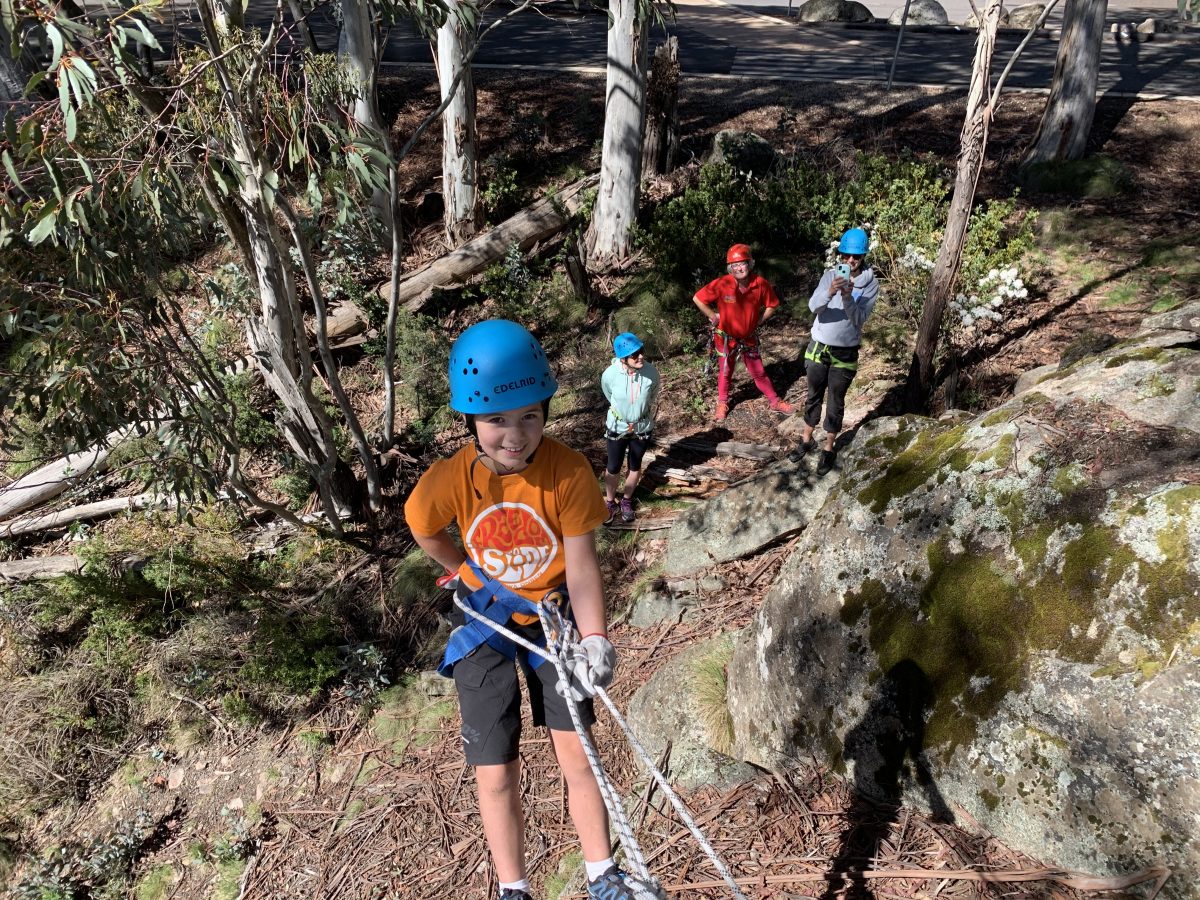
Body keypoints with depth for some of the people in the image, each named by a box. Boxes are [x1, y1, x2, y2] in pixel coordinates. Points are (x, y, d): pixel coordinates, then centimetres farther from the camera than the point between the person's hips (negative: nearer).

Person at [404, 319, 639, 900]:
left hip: (551, 613, 0)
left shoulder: (569, 472, -24)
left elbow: (581, 561, -18)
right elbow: (426, 532, 0)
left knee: (576, 755, 3)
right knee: (496, 774, 3)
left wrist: (594, 638, -27)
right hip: (486, 618, 0)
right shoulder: (449, 480, -23)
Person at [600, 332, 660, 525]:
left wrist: (639, 421, 5)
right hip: (617, 427, -1)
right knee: (613, 468, 13)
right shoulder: (610, 375, -27)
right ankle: (610, 503, 37)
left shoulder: (652, 373, -24)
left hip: (642, 428, 1)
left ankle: (626, 501, 42)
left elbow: (653, 400, -2)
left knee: (635, 466, 19)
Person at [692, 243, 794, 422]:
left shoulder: (761, 284, -19)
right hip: (726, 337, -1)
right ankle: (722, 403, 39)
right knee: (725, 371, 18)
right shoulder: (721, 284, -26)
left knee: (758, 372, 12)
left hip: (749, 338, 1)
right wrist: (714, 317, -11)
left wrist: (759, 320, -5)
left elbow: (772, 305, 0)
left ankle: (775, 401, 30)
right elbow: (697, 299, -16)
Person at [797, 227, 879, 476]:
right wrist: (830, 292, -39)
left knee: (836, 403, 8)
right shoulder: (830, 275, -6)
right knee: (814, 397, 16)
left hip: (845, 353, -2)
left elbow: (858, 319, -18)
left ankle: (828, 450, 21)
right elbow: (813, 306, -19)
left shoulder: (870, 284, -9)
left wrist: (847, 296, -34)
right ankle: (806, 440, 33)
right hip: (818, 347, 2)